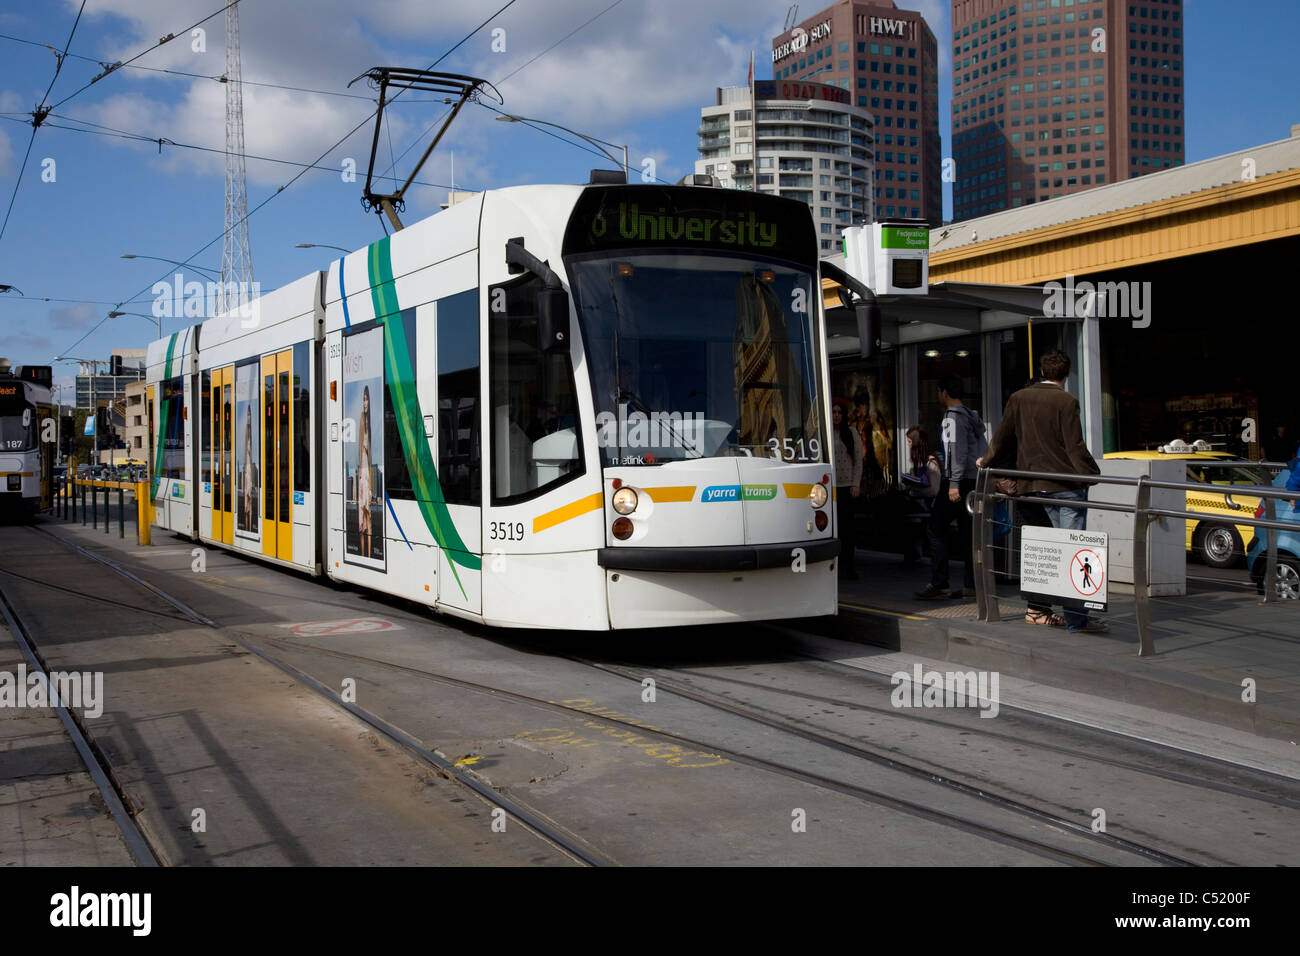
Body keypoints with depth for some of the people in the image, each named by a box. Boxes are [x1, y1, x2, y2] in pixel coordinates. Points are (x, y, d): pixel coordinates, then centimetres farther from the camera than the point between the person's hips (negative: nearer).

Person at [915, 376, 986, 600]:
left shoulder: (953, 417, -11)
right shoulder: (972, 416, 18)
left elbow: (958, 451, -19)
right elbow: (983, 450, 20)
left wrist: (954, 484, -22)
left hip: (958, 480, -9)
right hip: (975, 480, 9)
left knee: (937, 529, -4)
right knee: (967, 532, 10)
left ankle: (939, 585, -7)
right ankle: (971, 585, 9)